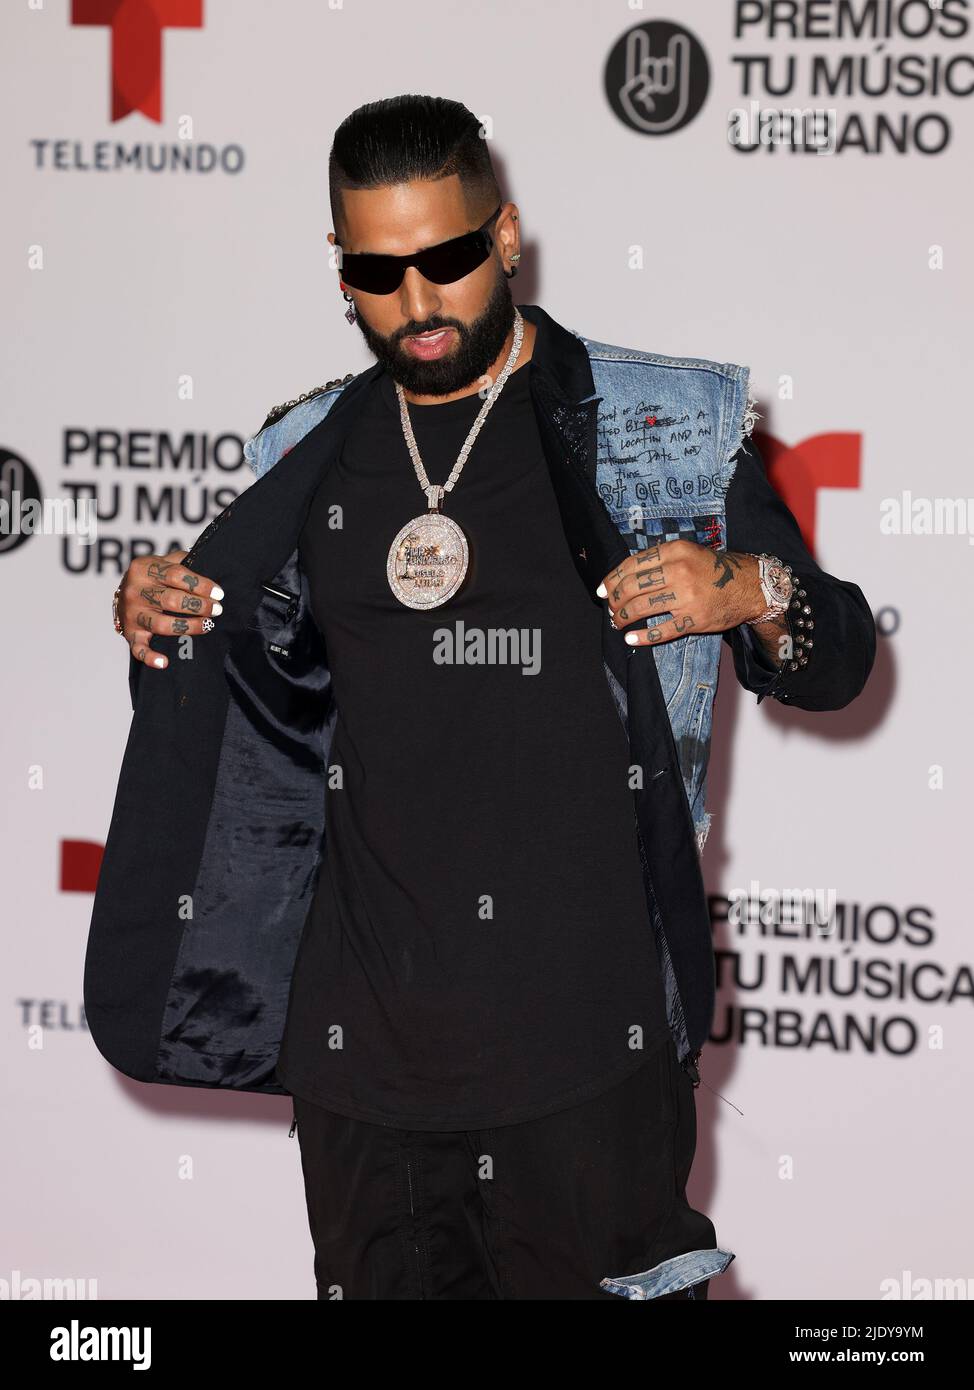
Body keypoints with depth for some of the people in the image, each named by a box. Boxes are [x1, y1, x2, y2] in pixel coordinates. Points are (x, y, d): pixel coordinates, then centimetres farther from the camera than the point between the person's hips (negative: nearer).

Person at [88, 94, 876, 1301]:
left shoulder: (664, 430, 0)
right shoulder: (307, 457, 10)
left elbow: (836, 662, 4)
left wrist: (752, 593, -17)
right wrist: (163, 622, 5)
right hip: (364, 1042, 4)